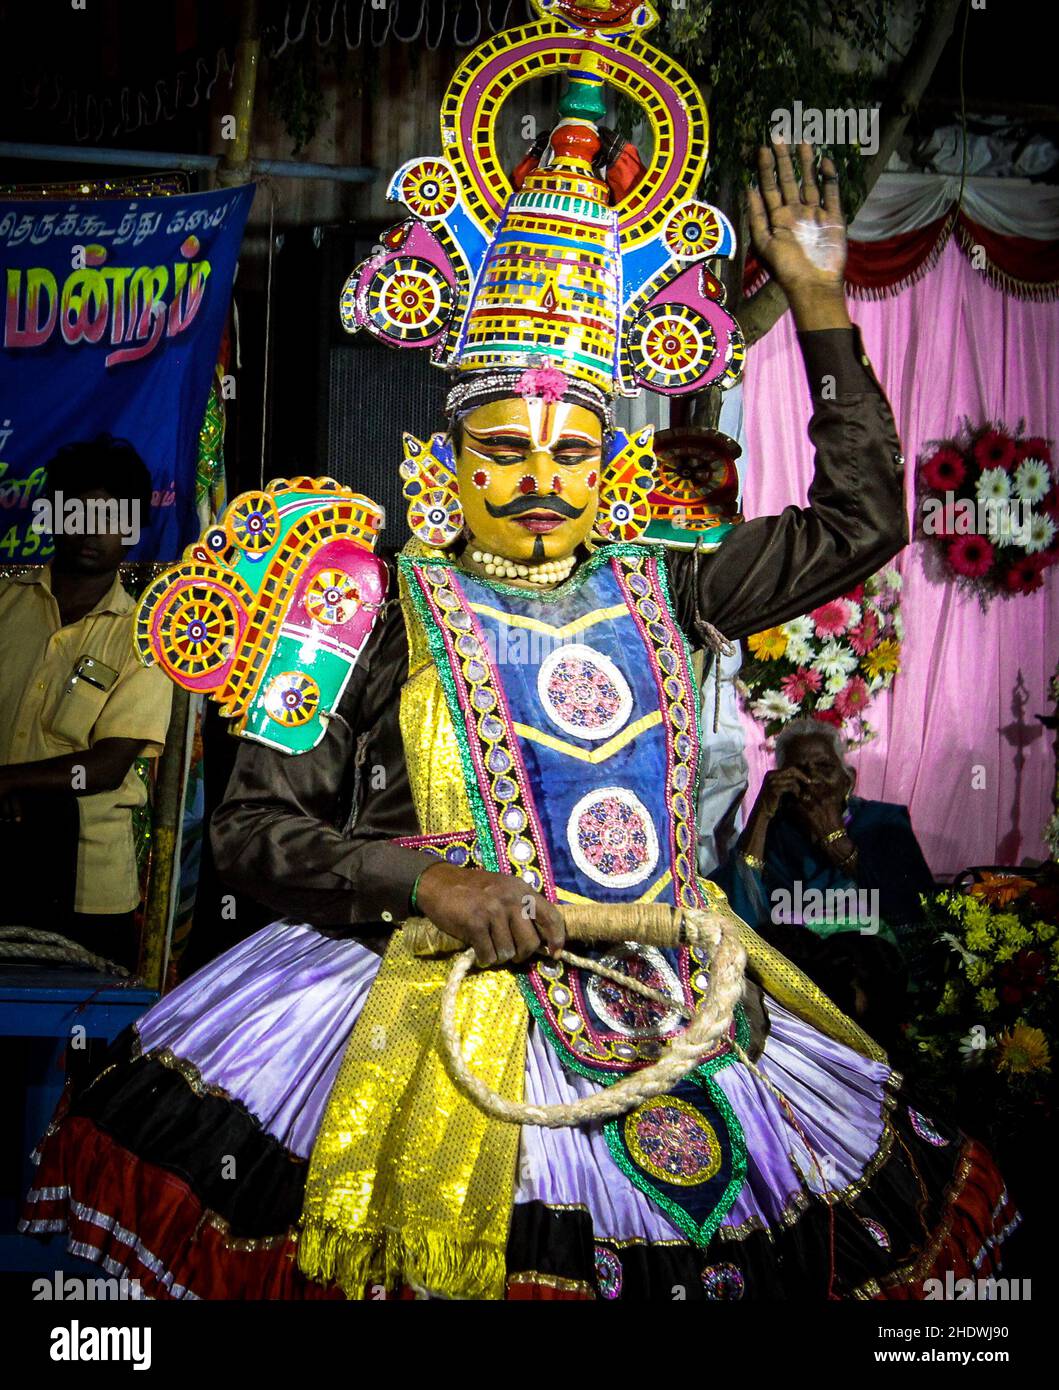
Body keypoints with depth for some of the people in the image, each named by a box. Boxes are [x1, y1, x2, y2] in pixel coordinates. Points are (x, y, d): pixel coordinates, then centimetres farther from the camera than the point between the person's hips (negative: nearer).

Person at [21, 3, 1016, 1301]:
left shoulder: (658, 592, 8)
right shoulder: (382, 608, -3)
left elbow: (860, 520, 15)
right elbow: (253, 823, -4)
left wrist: (822, 305, 11)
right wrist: (427, 880, -20)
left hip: (673, 991, 4)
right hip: (447, 992, -4)